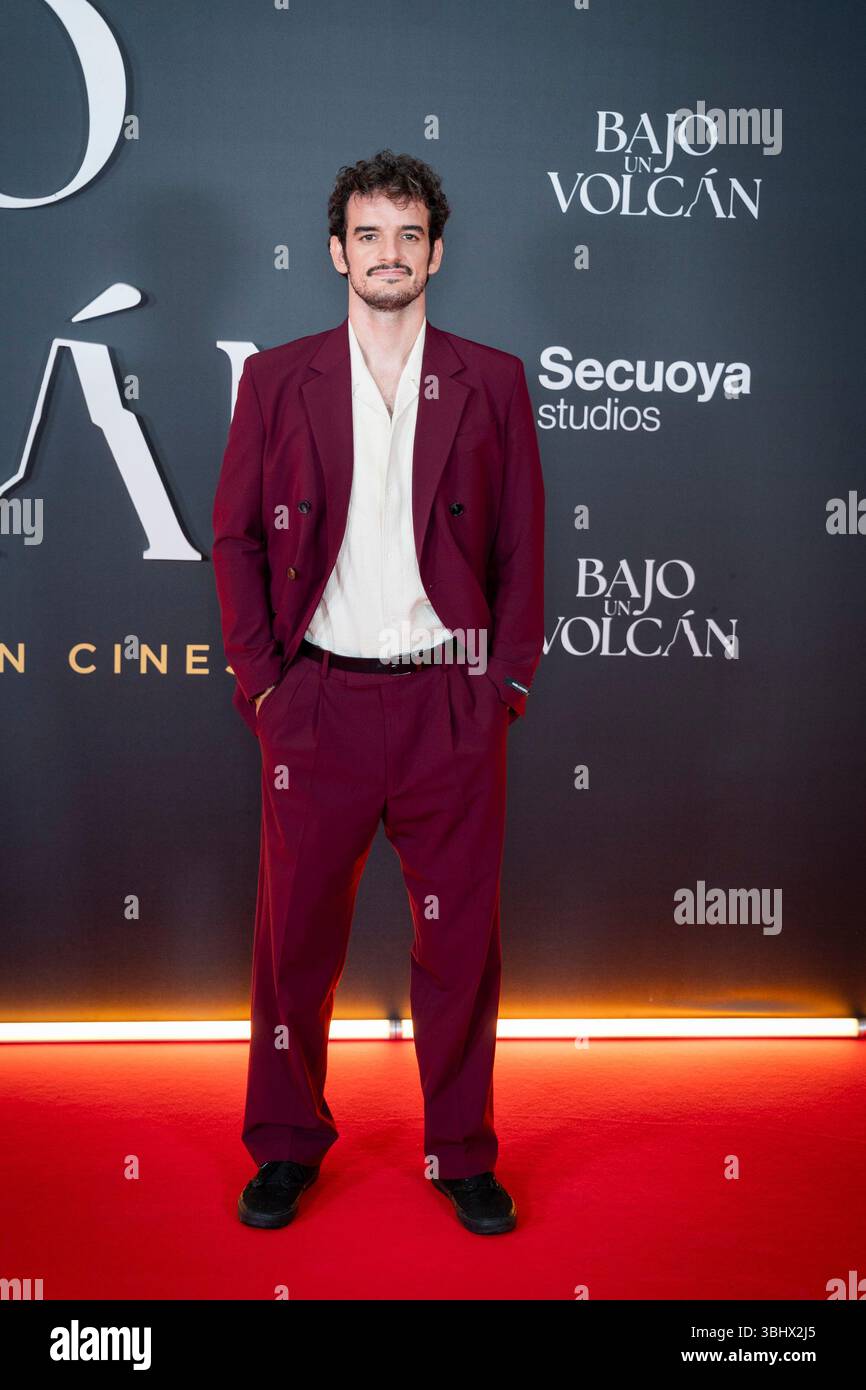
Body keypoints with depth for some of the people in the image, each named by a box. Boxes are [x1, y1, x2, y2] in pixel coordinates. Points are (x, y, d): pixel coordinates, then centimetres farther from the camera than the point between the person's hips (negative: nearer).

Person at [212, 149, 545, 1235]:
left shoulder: (492, 382, 7)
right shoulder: (276, 379, 7)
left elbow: (523, 545, 7)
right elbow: (236, 537, 7)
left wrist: (510, 681, -1)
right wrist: (260, 680, -1)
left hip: (453, 704, 0)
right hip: (318, 700, 0)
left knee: (460, 940, 8)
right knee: (296, 935, 8)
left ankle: (464, 1155, 26)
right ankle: (288, 1147, 29)